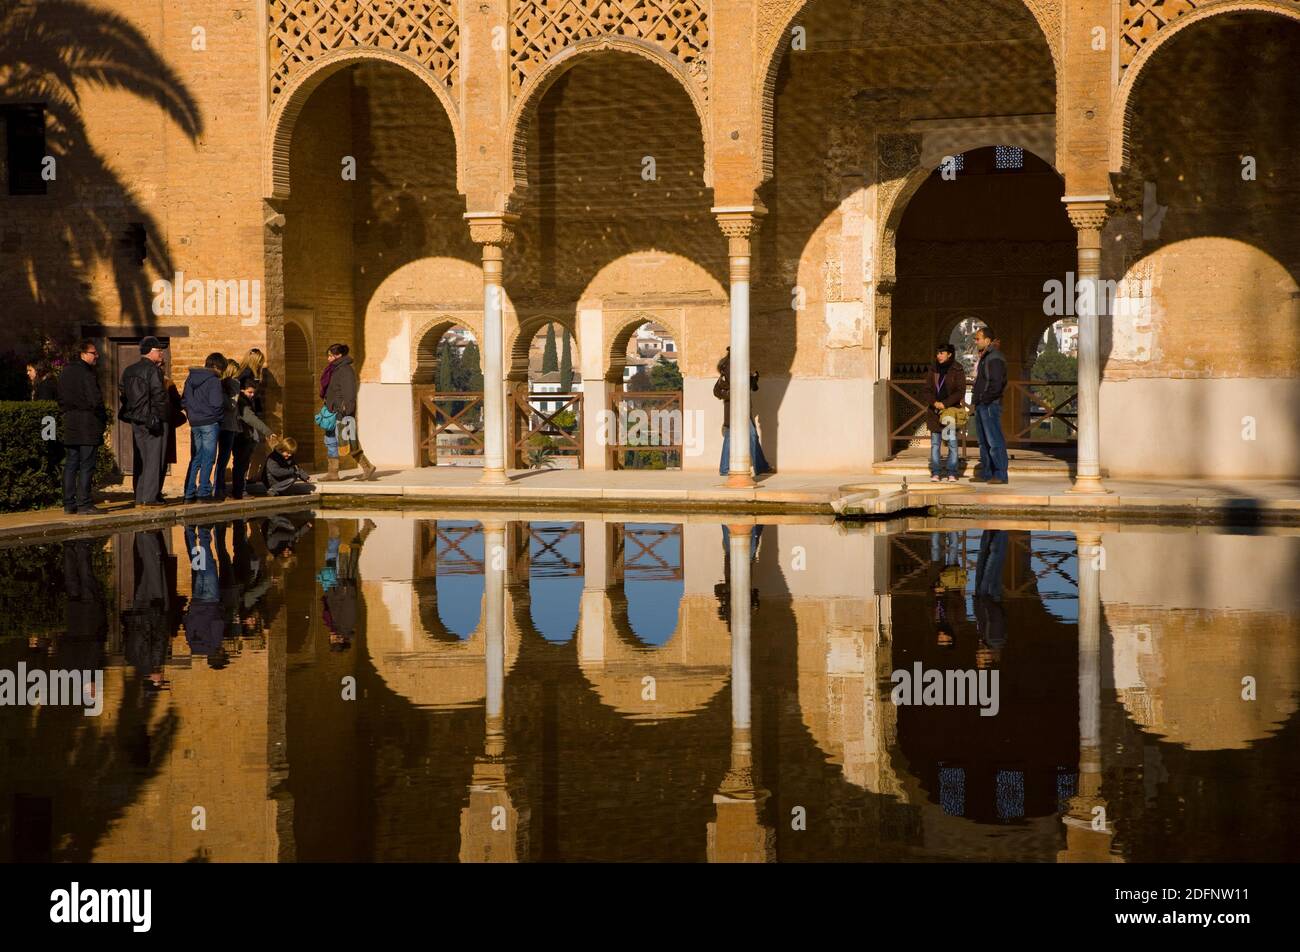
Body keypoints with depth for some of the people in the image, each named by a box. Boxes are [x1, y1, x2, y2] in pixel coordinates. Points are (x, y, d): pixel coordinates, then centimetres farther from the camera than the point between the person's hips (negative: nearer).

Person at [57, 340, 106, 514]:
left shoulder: (65, 372, 12)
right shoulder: (87, 373, -14)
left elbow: (61, 398, 15)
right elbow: (95, 400, -18)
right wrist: (104, 417, -3)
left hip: (70, 425, 8)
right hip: (88, 425, -8)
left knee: (70, 465, 11)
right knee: (86, 466, -5)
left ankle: (69, 503, 12)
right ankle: (83, 504, -6)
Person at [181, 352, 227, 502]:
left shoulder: (190, 379, 10)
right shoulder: (213, 381, -13)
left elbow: (184, 399, 12)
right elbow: (217, 403, -18)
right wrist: (220, 412, 2)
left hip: (194, 424, 7)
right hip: (209, 423, -7)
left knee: (195, 459, 12)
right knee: (208, 459, -1)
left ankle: (189, 494, 11)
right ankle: (204, 493, -3)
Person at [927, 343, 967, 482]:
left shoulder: (957, 370, -2)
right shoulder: (934, 371, 10)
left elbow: (960, 392, -6)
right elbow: (929, 390, 9)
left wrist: (945, 403, -15)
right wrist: (935, 403, -11)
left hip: (951, 410, -4)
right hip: (935, 412, 4)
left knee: (952, 443, -4)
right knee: (935, 443, 2)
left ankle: (952, 473, 0)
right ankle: (936, 473, 6)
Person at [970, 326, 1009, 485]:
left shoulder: (994, 358, -13)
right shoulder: (983, 357, 17)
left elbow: (996, 383, -21)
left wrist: (984, 398, -16)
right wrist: (977, 398, 14)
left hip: (990, 405, -10)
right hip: (981, 406, 10)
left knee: (995, 441, -8)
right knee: (984, 442, 14)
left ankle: (1000, 475, -6)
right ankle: (986, 473, 20)